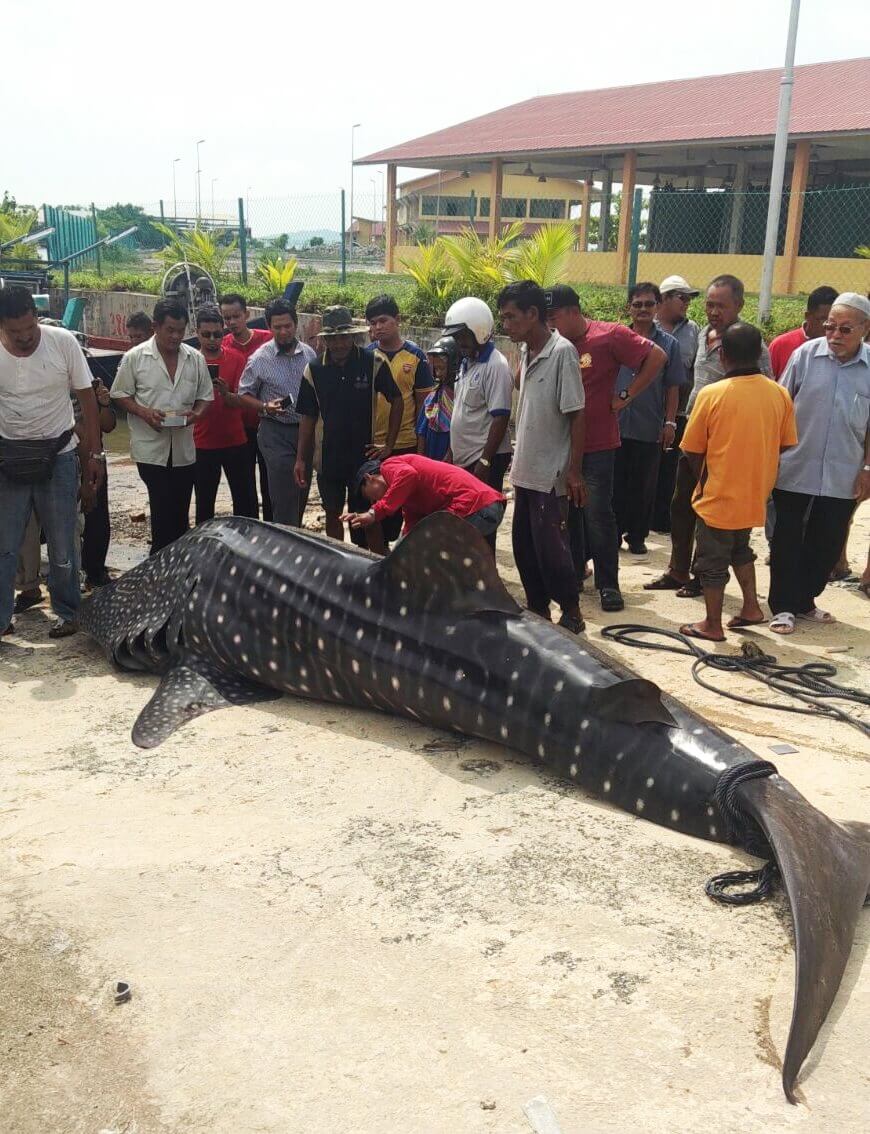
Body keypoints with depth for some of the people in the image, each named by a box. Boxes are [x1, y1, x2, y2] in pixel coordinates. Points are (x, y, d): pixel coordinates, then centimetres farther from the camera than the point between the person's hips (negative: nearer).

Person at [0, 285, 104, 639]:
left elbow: (87, 400, -1)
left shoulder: (63, 342, -10)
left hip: (58, 457, -1)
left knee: (62, 544, 6)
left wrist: (94, 455, -2)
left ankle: (67, 612, 21)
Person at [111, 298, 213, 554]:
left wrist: (197, 413, -10)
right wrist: (144, 412, -16)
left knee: (180, 512, 10)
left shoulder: (195, 359, 5)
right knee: (164, 511, -6)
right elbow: (120, 394, 1)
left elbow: (205, 396, 12)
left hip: (184, 448, 4)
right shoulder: (135, 357, -5)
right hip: (151, 448, -4)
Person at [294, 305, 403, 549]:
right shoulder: (314, 370, -2)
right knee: (333, 515, 13)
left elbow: (397, 401, 1)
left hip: (365, 454, -3)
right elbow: (308, 417, 4)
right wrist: (301, 459, 2)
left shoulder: (373, 364, -8)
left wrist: (389, 445, -2)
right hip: (330, 456, 3)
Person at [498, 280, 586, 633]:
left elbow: (576, 416, -15)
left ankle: (572, 614, 14)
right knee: (524, 547, 12)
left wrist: (574, 471, -17)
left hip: (550, 474, -8)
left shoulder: (562, 352, -15)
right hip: (525, 470, 8)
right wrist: (518, 459, 16)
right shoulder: (526, 352, 8)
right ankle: (538, 612, 24)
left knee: (549, 547, -2)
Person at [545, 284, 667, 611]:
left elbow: (657, 356, -7)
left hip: (597, 445, -5)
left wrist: (627, 395, -8)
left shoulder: (610, 336, -9)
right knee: (567, 512, 13)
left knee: (598, 513, -3)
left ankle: (608, 584, 7)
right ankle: (573, 573, 27)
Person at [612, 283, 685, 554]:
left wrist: (670, 423, -2)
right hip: (616, 425, 0)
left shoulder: (668, 344, 2)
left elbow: (673, 388, 3)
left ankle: (637, 536, 20)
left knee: (643, 486, 8)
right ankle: (614, 531, 19)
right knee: (616, 483, 7)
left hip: (650, 429, 0)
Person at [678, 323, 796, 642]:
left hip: (719, 495, -5)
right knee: (739, 547, 28)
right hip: (757, 493, 5)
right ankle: (751, 606, 28)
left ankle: (712, 625, 19)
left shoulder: (712, 394, -17)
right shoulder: (779, 394, -5)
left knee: (713, 559, 10)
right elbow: (784, 444, 5)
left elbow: (692, 450, -9)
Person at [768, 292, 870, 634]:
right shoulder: (806, 354, -7)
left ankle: (804, 602, 28)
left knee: (827, 544, 11)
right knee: (787, 541, 7)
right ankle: (782, 606, 18)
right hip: (795, 470, -1)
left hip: (842, 477, 2)